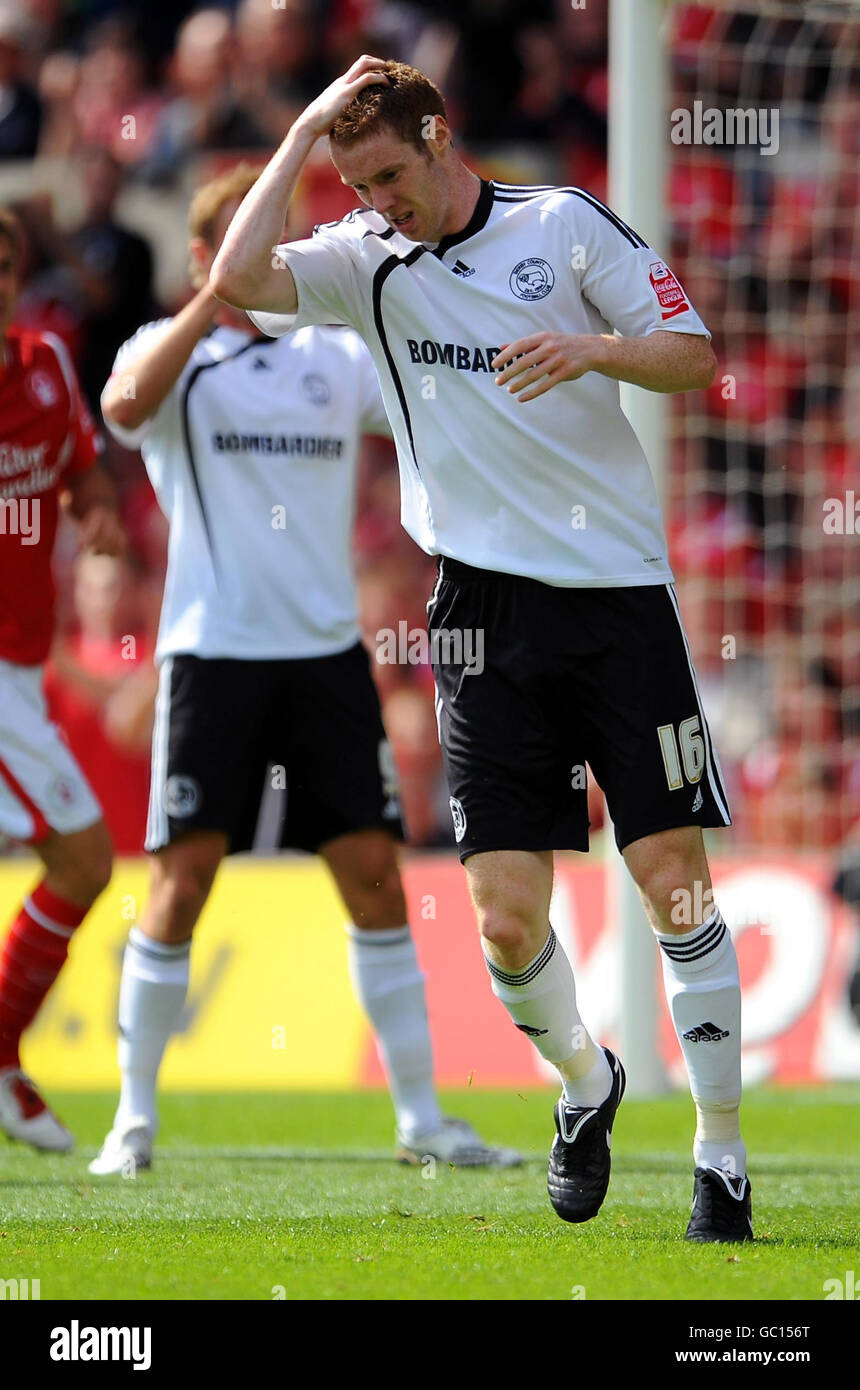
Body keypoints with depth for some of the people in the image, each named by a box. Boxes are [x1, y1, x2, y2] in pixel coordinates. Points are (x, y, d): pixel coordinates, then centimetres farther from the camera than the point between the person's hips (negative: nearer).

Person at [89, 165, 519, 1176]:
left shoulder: (338, 356, 13)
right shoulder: (172, 352, 2)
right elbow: (126, 405, -20)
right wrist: (215, 299, -23)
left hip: (326, 651, 3)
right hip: (212, 652, -3)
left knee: (373, 873, 0)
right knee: (182, 880, -5)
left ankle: (420, 1118, 5)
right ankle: (134, 1118, 5)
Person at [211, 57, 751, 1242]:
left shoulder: (566, 224, 3)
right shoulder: (365, 262, 7)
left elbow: (694, 357, 4)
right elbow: (239, 278, -10)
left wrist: (590, 349, -16)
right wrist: (306, 130, -6)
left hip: (621, 589, -2)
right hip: (488, 610, 2)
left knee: (676, 884, -5)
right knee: (507, 920, -3)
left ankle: (722, 1155, 6)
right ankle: (586, 1083, 27)